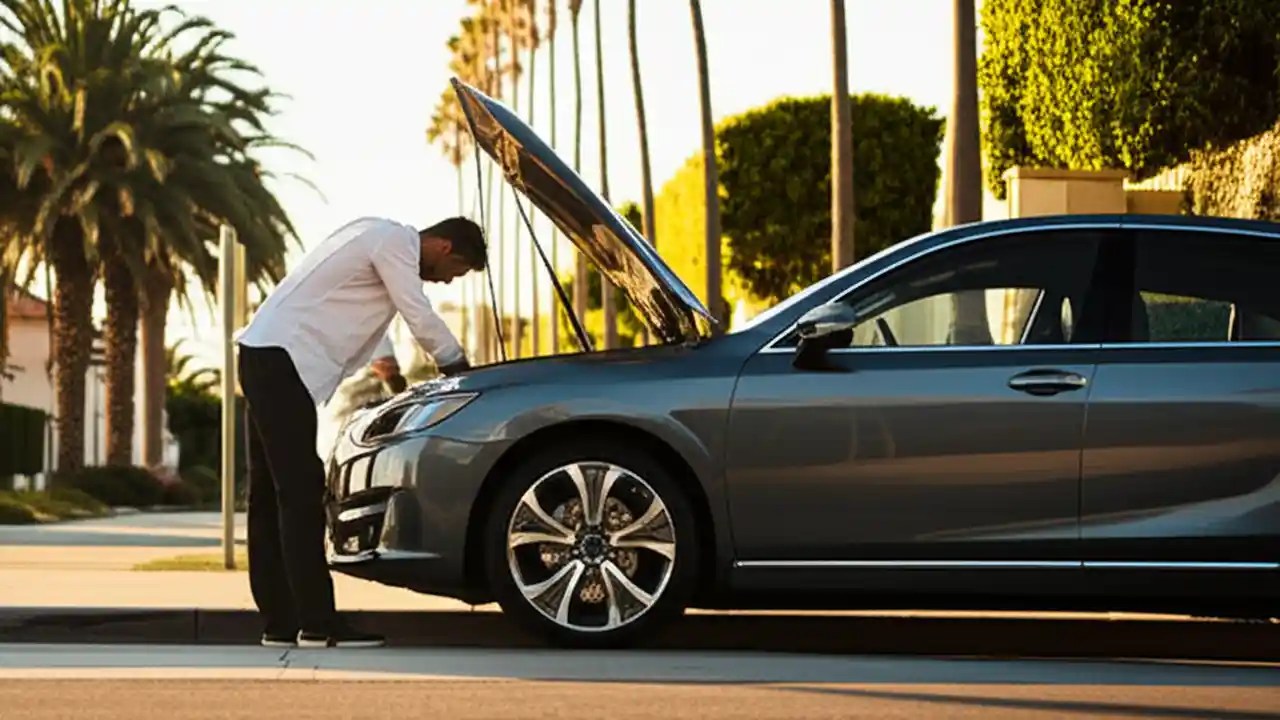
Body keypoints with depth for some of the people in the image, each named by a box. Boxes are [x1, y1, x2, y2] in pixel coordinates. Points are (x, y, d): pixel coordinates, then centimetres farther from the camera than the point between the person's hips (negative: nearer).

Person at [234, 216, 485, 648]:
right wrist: (462, 369, 4)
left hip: (266, 357, 11)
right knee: (301, 492, -10)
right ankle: (318, 624, -11)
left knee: (271, 494, 9)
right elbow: (421, 319, -11)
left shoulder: (382, 237, 21)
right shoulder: (394, 242, -9)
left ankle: (279, 622, 13)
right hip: (281, 358, -11)